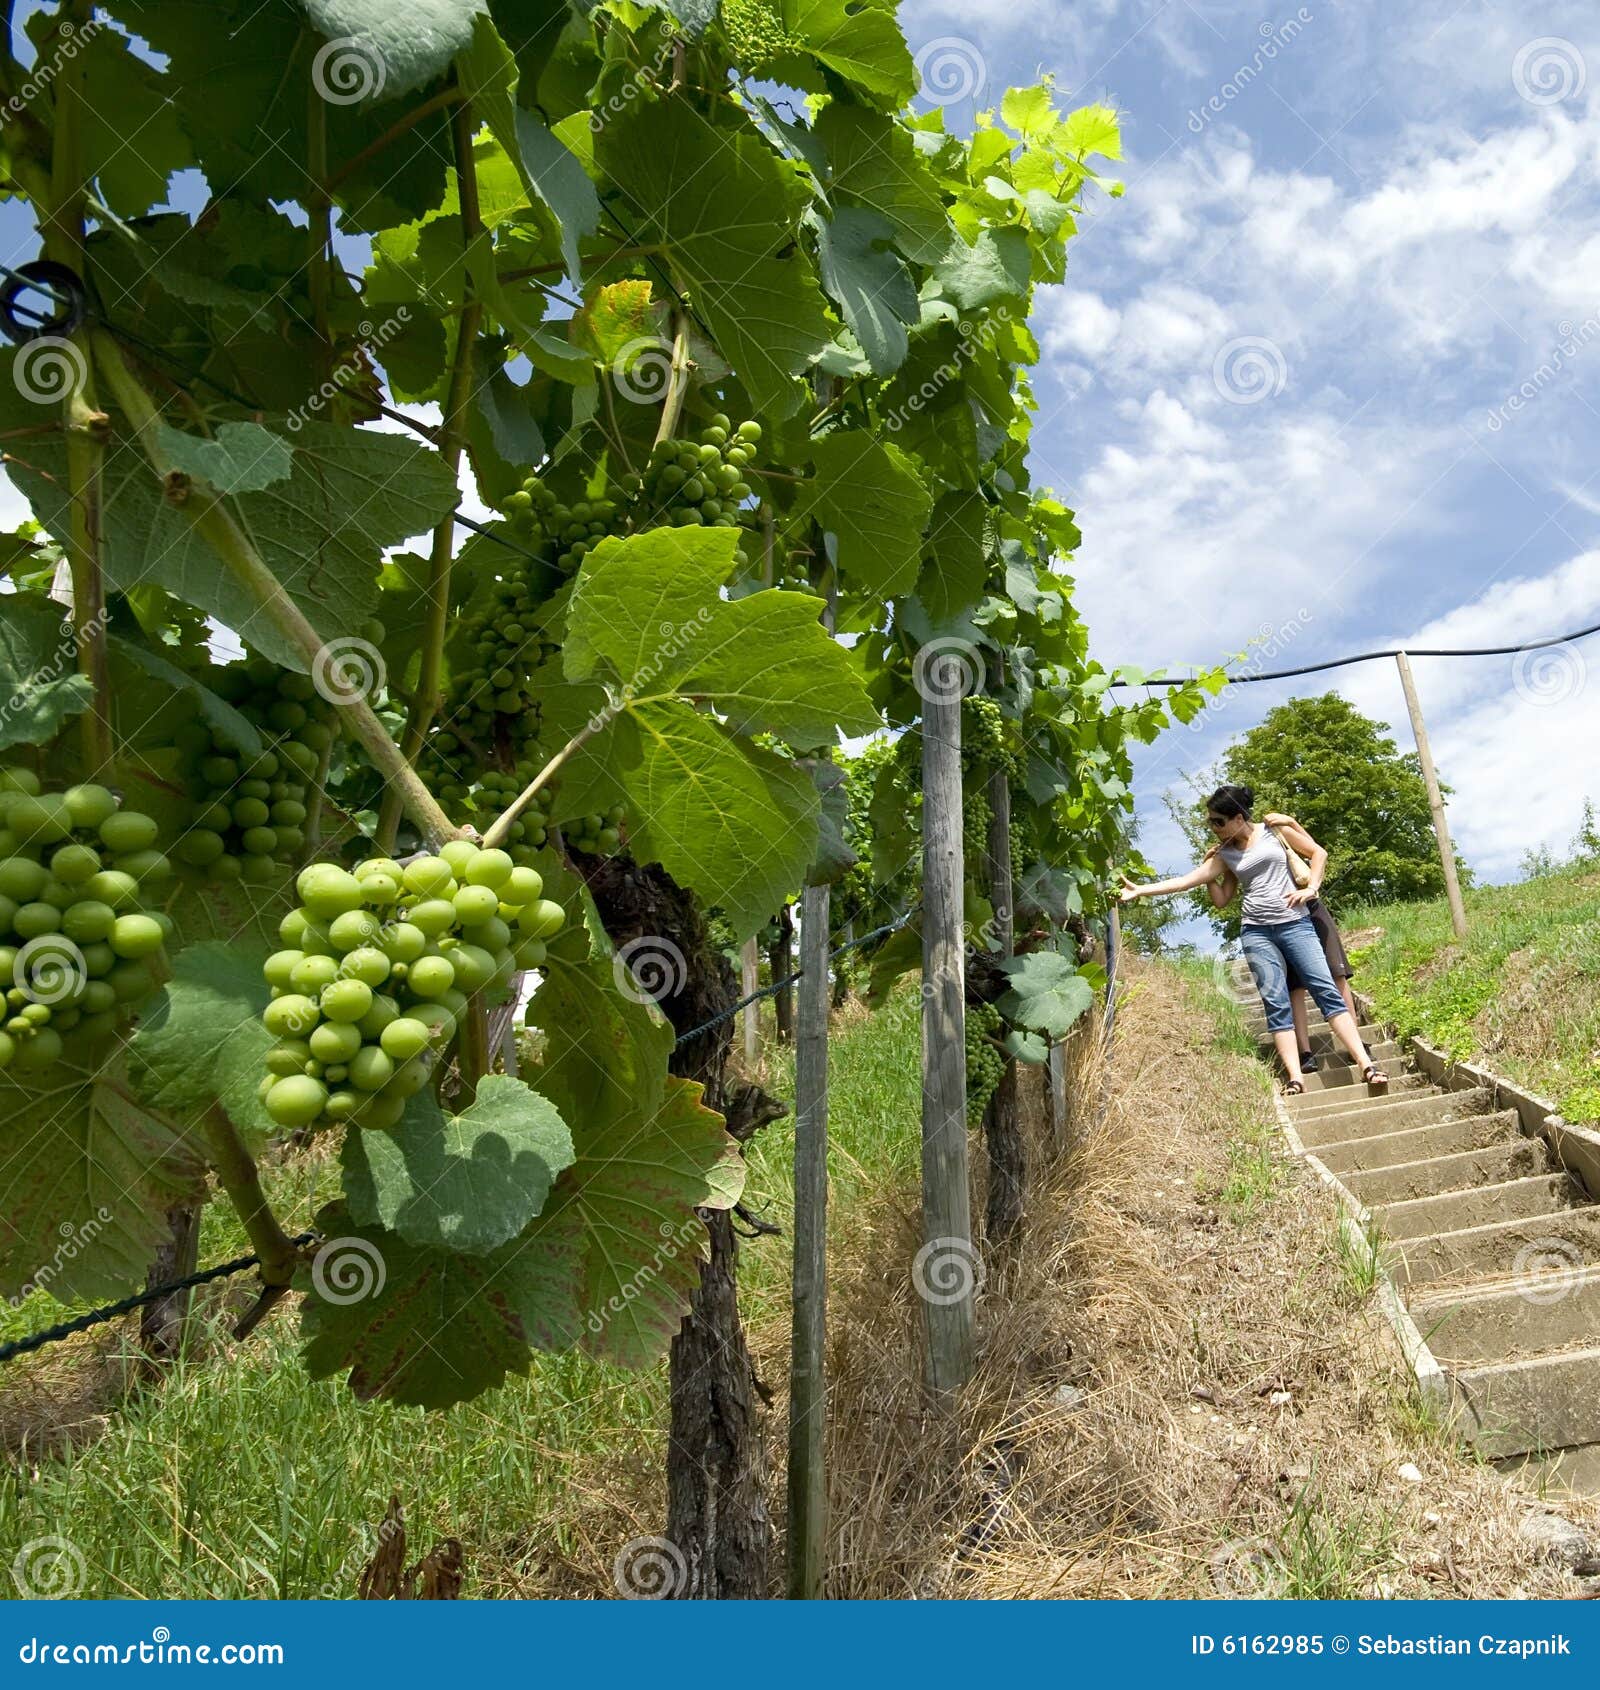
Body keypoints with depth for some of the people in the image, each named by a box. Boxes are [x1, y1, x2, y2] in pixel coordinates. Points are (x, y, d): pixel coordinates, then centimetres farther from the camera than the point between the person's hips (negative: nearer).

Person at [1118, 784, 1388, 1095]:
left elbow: (1319, 853, 10)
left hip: (1295, 924, -2)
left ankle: (1366, 1065, -12)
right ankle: (1296, 1079, -11)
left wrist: (1311, 888, -3)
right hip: (1256, 932, 2)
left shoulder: (1274, 829, 3)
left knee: (1327, 991, -10)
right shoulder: (1224, 854, 10)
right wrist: (1139, 890, 0)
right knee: (1276, 1004, -6)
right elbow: (1187, 880, 6)